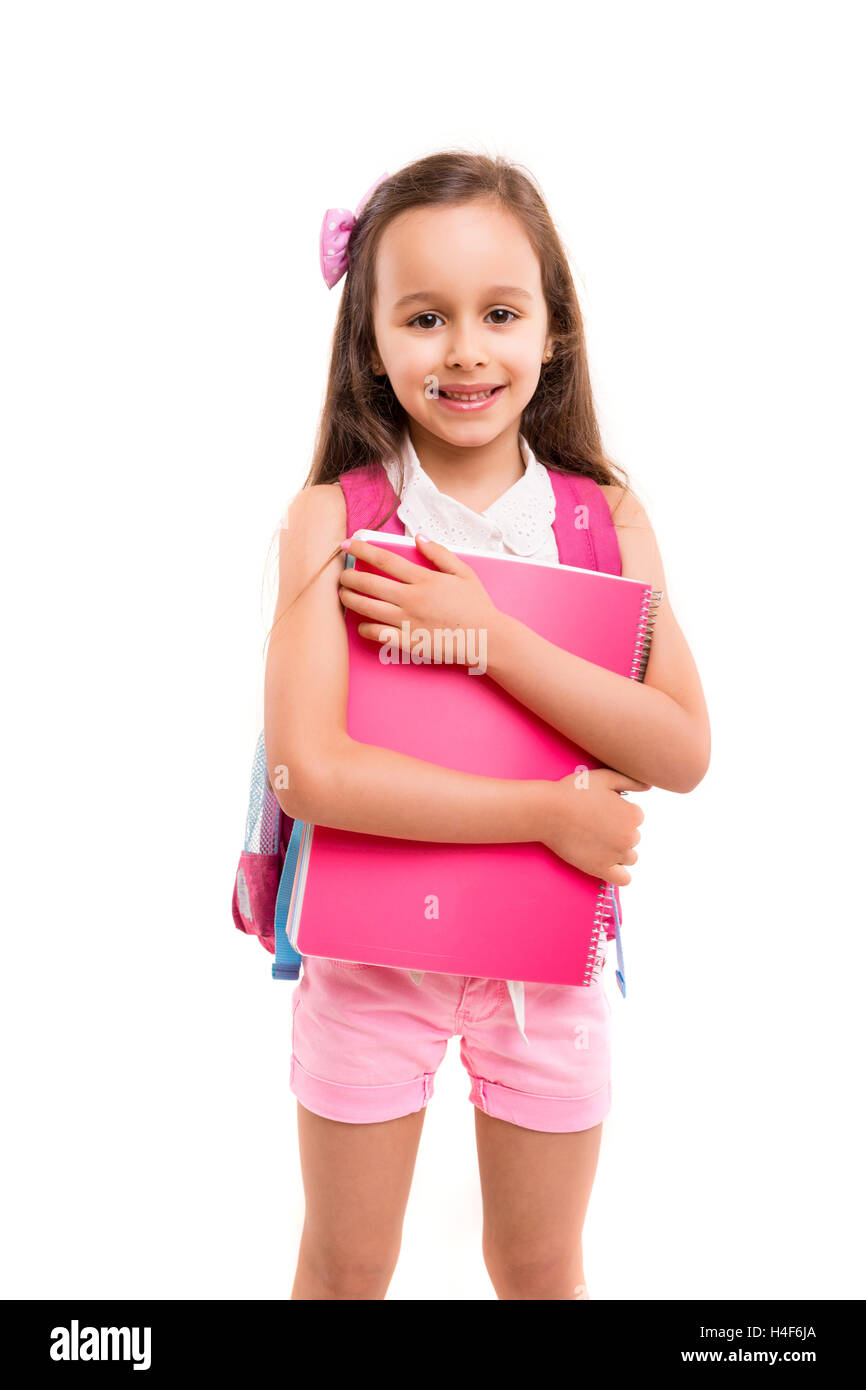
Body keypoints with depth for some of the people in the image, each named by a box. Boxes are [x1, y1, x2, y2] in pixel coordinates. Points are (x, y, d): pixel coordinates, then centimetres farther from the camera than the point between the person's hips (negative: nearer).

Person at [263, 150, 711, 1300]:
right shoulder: (333, 517, -12)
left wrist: (488, 634, -24)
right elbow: (309, 769, -22)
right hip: (367, 943, -1)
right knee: (343, 1271, 20)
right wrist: (550, 811, -22)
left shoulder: (608, 517, -6)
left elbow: (682, 753, -14)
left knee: (543, 1270, 21)